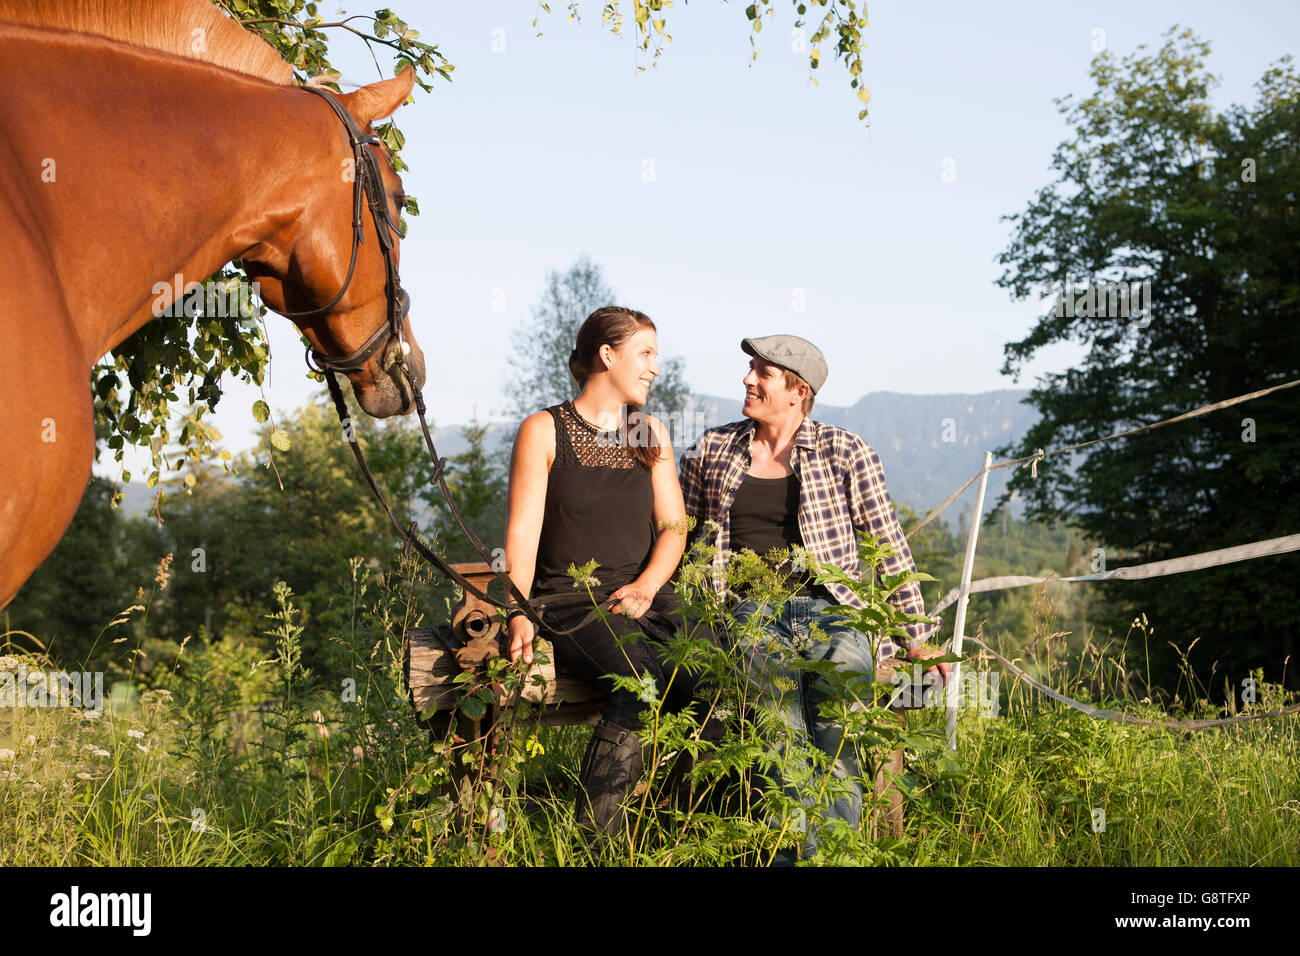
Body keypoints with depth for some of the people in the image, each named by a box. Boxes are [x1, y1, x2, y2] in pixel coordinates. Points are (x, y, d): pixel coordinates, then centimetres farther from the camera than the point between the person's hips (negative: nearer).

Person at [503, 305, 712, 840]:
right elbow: (523, 533, -2)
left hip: (644, 600, 4)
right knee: (643, 680, -33)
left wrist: (647, 585, -8)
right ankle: (595, 836, -23)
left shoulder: (650, 434, 18)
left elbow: (673, 527, 13)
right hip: (570, 602, -4)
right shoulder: (543, 431, 4)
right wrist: (519, 613, -17)